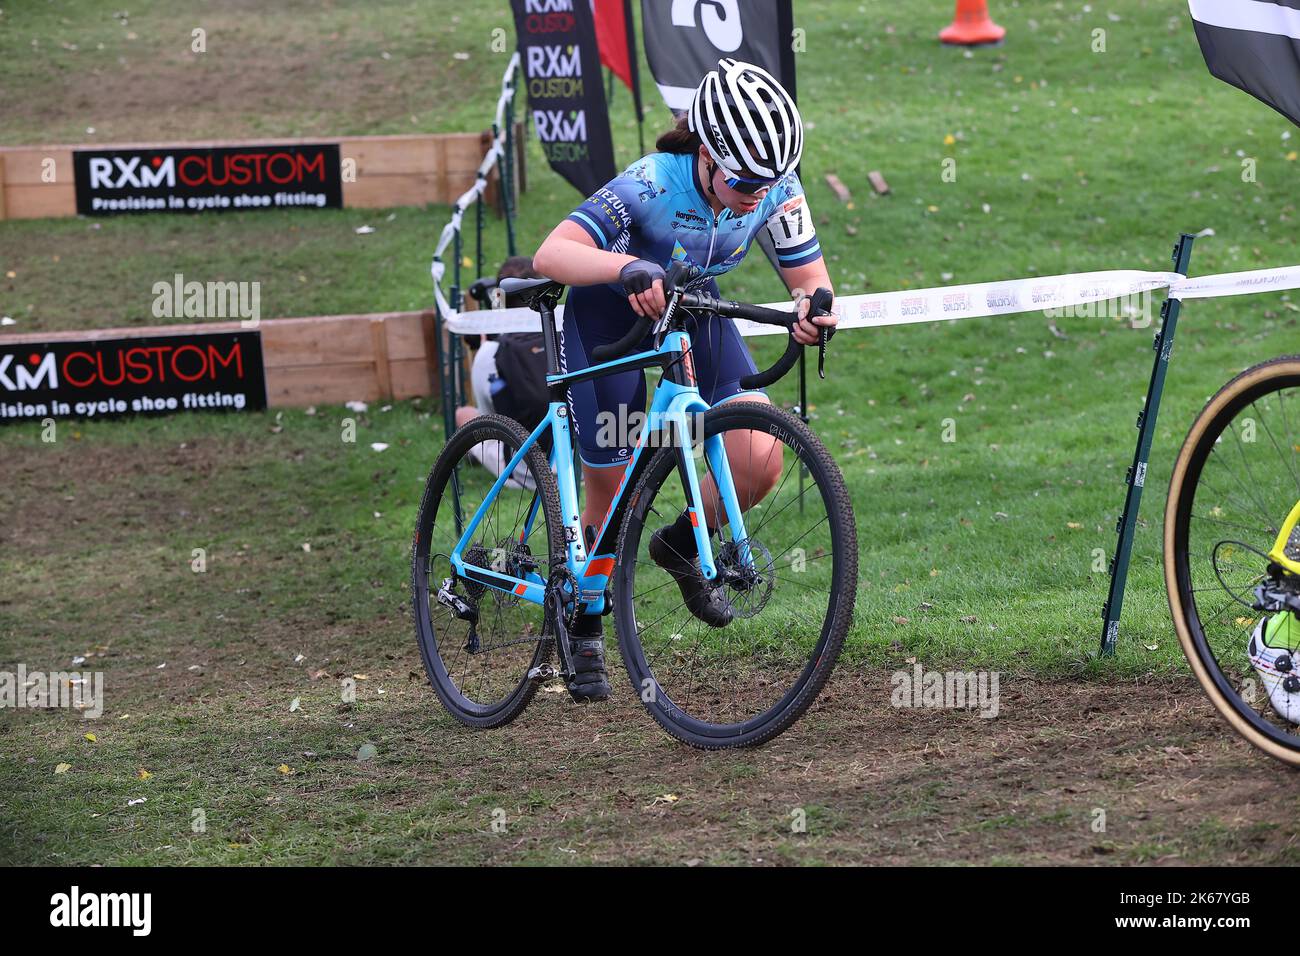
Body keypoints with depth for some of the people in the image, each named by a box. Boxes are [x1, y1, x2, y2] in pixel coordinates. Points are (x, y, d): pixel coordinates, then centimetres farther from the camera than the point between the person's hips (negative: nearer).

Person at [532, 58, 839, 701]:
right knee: (611, 489, 0)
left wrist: (814, 309, -39)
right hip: (610, 311, -4)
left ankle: (680, 547, 17)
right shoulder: (652, 185, -37)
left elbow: (809, 275, -14)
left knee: (760, 464, -14)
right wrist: (629, 269, -64)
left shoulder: (776, 188, -24)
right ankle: (585, 632, 24)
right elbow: (551, 255, -46)